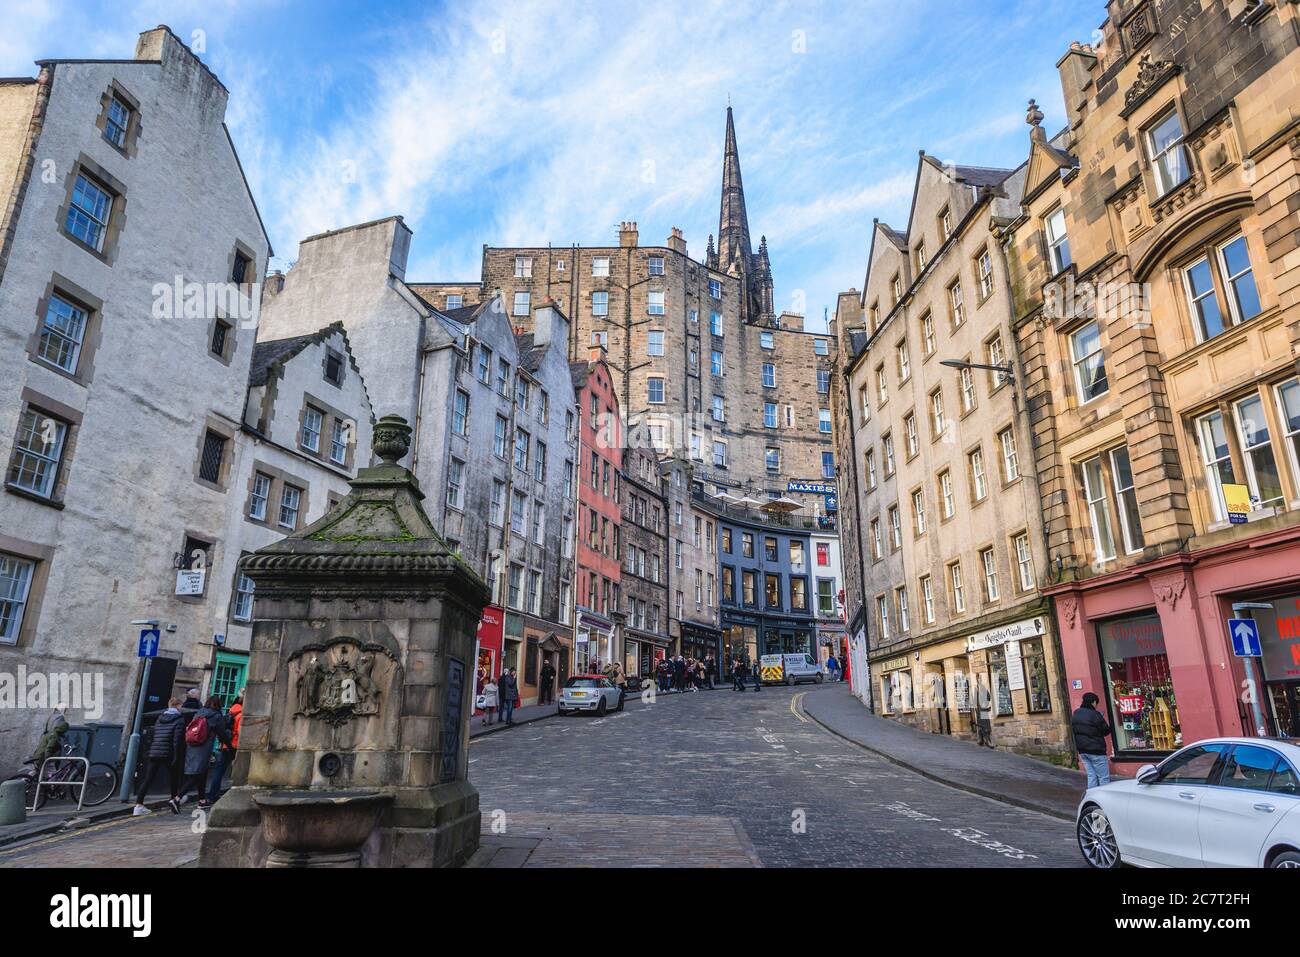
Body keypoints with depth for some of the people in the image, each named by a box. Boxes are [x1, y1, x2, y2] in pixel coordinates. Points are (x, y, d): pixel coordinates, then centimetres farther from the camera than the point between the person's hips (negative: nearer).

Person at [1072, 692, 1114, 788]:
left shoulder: (1075, 714, 7)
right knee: (1104, 777, 1)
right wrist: (1111, 728, 12)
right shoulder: (1094, 714, -16)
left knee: (1091, 776, 12)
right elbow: (1105, 731, -7)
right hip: (1096, 750, -7)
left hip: (1082, 750, 7)